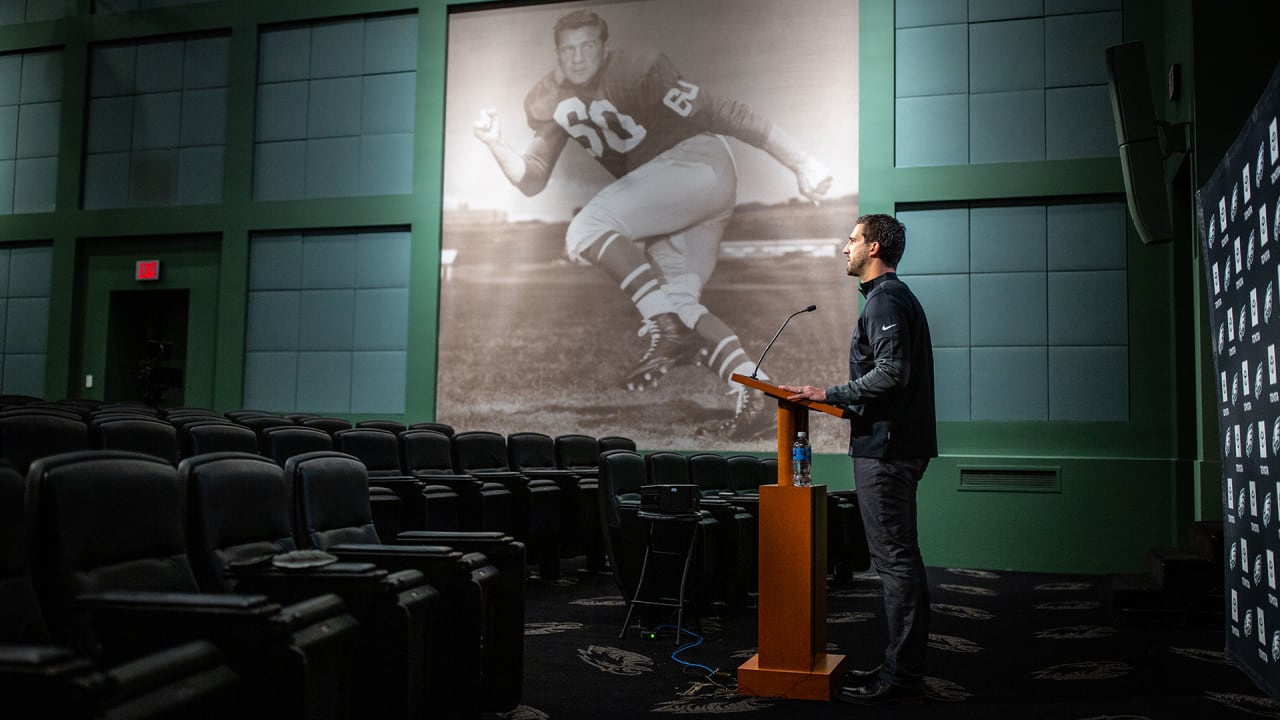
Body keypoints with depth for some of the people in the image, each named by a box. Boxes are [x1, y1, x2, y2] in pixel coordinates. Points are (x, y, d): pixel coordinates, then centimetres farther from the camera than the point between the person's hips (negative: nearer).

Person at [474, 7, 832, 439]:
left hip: (696, 162, -8)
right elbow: (531, 181, 9)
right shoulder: (550, 103, 9)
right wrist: (496, 144, -12)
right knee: (676, 300, -4)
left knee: (586, 230, -21)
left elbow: (721, 115, -17)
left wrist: (800, 163, -21)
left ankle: (668, 328, -27)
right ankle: (752, 400, -8)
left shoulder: (637, 71, -12)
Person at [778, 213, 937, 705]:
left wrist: (828, 395, -19)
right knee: (902, 558, 13)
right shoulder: (896, 296, 21)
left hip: (884, 447, -11)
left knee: (894, 558, -8)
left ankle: (899, 677, -3)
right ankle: (905, 668, 22)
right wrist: (841, 399, 18)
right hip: (898, 444, 11)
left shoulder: (886, 300, -12)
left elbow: (891, 372, -23)